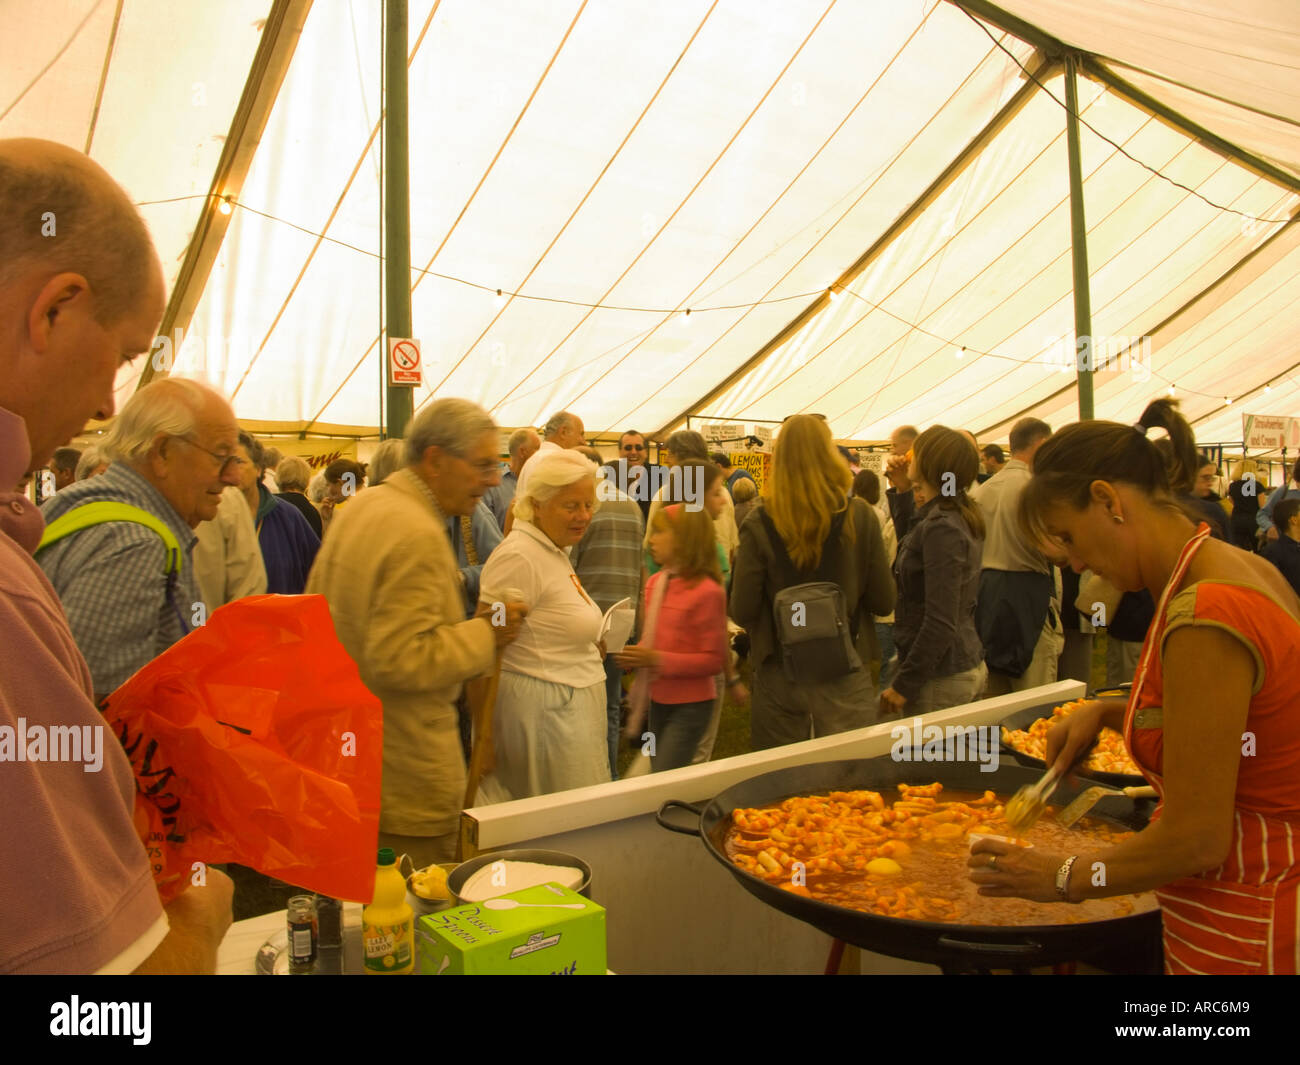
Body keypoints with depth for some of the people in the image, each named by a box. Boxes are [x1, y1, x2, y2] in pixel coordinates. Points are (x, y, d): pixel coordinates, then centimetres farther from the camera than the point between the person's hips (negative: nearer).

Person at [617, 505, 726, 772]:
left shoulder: (706, 591, -18)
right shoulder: (655, 583, 4)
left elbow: (714, 660, -17)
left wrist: (658, 660, -23)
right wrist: (636, 656, -2)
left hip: (690, 706, -8)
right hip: (658, 700, 8)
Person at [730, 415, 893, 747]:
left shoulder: (760, 525, -12)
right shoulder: (860, 517, -8)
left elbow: (742, 613, -9)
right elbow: (883, 603, -2)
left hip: (779, 674, 0)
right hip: (844, 673, 1)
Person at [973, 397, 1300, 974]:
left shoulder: (1204, 617, -28)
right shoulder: (1247, 569, 1)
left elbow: (1197, 839, -25)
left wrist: (1065, 877, -12)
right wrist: (1108, 710, 6)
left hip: (1241, 927, -9)